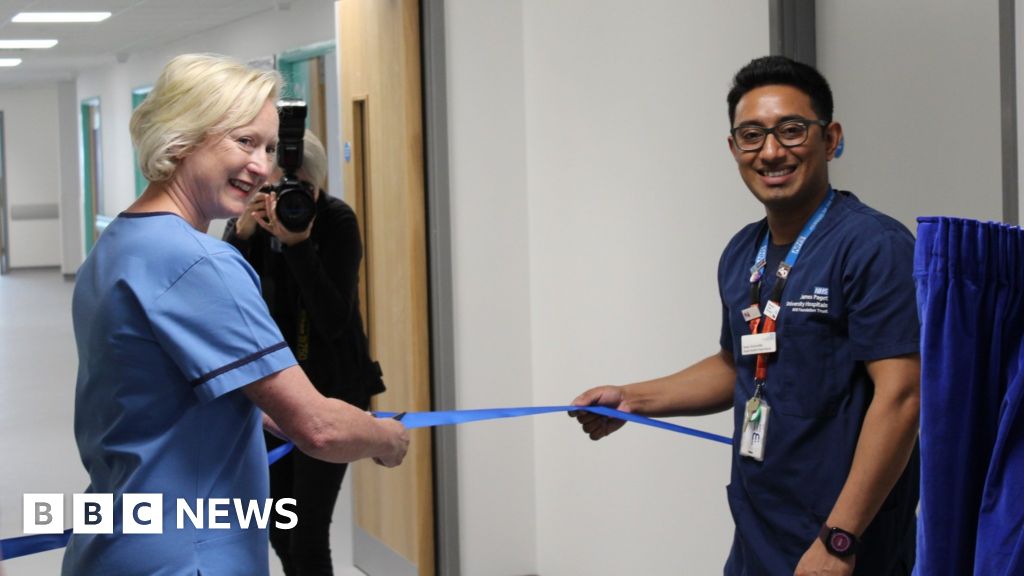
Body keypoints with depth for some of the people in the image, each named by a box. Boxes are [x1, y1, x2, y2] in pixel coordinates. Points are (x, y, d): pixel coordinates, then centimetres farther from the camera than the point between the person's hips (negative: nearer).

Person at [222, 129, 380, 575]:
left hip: (331, 389, -5)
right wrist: (241, 233, -28)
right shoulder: (248, 219, -3)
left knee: (308, 533, -11)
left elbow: (334, 320, -22)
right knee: (279, 527, 12)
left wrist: (299, 244, -31)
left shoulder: (338, 222, -14)